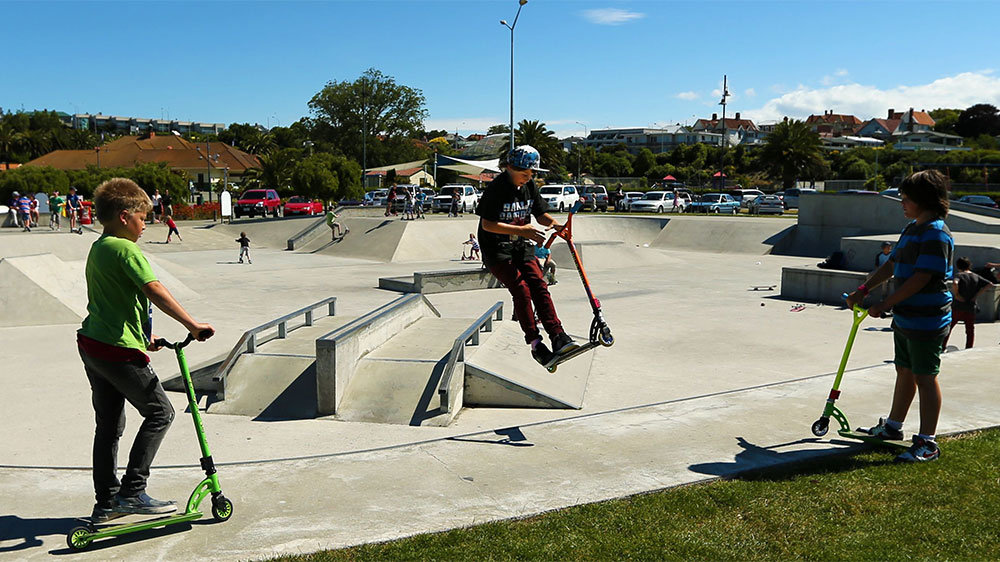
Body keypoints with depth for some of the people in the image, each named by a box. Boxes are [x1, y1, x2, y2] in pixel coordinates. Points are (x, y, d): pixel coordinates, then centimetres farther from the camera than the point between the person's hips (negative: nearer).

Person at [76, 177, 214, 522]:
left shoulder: (97, 249, 16)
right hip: (119, 351, -10)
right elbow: (155, 292, -27)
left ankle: (106, 503, 22)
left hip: (91, 345, 10)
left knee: (108, 424, 15)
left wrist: (144, 336, 23)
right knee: (159, 413, 2)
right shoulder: (125, 249, -14)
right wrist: (192, 325, -27)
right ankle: (132, 491, 1)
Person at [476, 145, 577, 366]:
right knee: (521, 289, -21)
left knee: (538, 285, -15)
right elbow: (487, 224, -18)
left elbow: (540, 215, 14)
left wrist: (555, 224, -10)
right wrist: (520, 230, -26)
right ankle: (535, 343, -16)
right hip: (496, 248, -5)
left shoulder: (530, 187, 5)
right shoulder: (496, 188, -15)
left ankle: (558, 336, -21)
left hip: (521, 246, 5)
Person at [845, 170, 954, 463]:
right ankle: (893, 426, 33)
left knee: (924, 377, -3)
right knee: (904, 372, 20)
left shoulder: (936, 234, -18)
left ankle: (927, 443, 4)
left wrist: (884, 304, -19)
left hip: (926, 322, -10)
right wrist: (863, 290, 11)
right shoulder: (912, 229, 14)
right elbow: (891, 265, 19)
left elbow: (920, 279, -24)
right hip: (905, 318, 10)